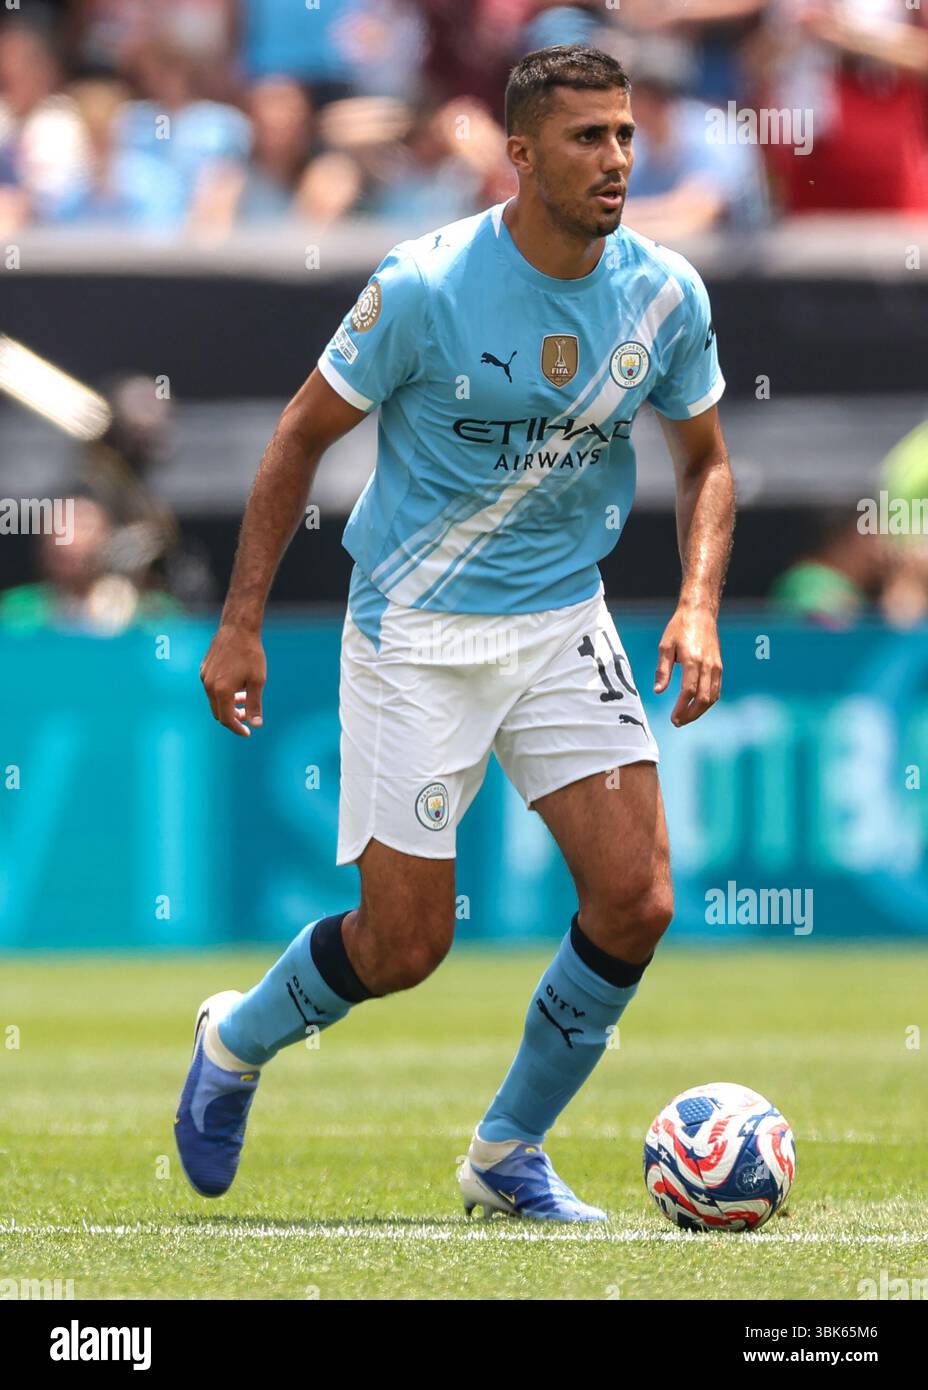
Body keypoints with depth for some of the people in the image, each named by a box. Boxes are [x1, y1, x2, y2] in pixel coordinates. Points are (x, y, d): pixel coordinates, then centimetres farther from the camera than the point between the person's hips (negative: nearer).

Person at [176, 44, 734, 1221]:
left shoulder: (666, 295, -5)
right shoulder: (425, 288, -17)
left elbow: (703, 461, 11)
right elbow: (302, 437, -6)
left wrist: (698, 607, -6)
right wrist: (240, 623, -7)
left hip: (563, 625, 4)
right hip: (417, 633, -4)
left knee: (636, 903, -10)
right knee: (404, 947, -3)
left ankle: (507, 1155, 11)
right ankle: (237, 1043, 30)